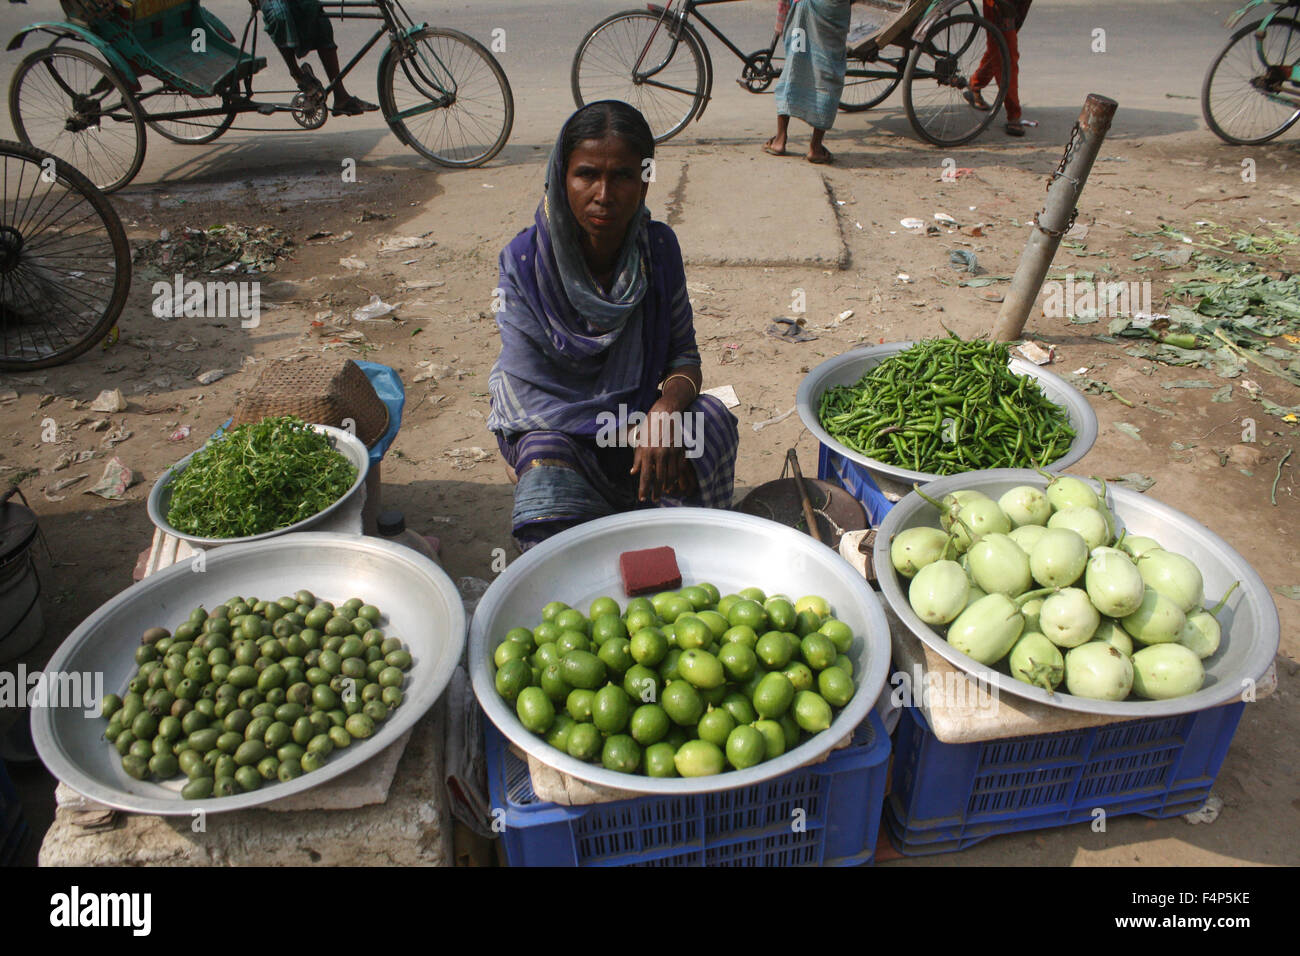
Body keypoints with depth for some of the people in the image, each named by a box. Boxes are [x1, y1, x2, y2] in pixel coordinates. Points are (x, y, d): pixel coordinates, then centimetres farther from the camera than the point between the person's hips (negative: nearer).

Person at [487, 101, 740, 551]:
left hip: (643, 413, 3)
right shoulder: (524, 261, -15)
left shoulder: (659, 248, -6)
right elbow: (529, 394, -16)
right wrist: (637, 432, -22)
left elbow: (684, 354, -2)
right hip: (555, 428, -3)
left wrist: (667, 407, -28)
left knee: (711, 417, -26)